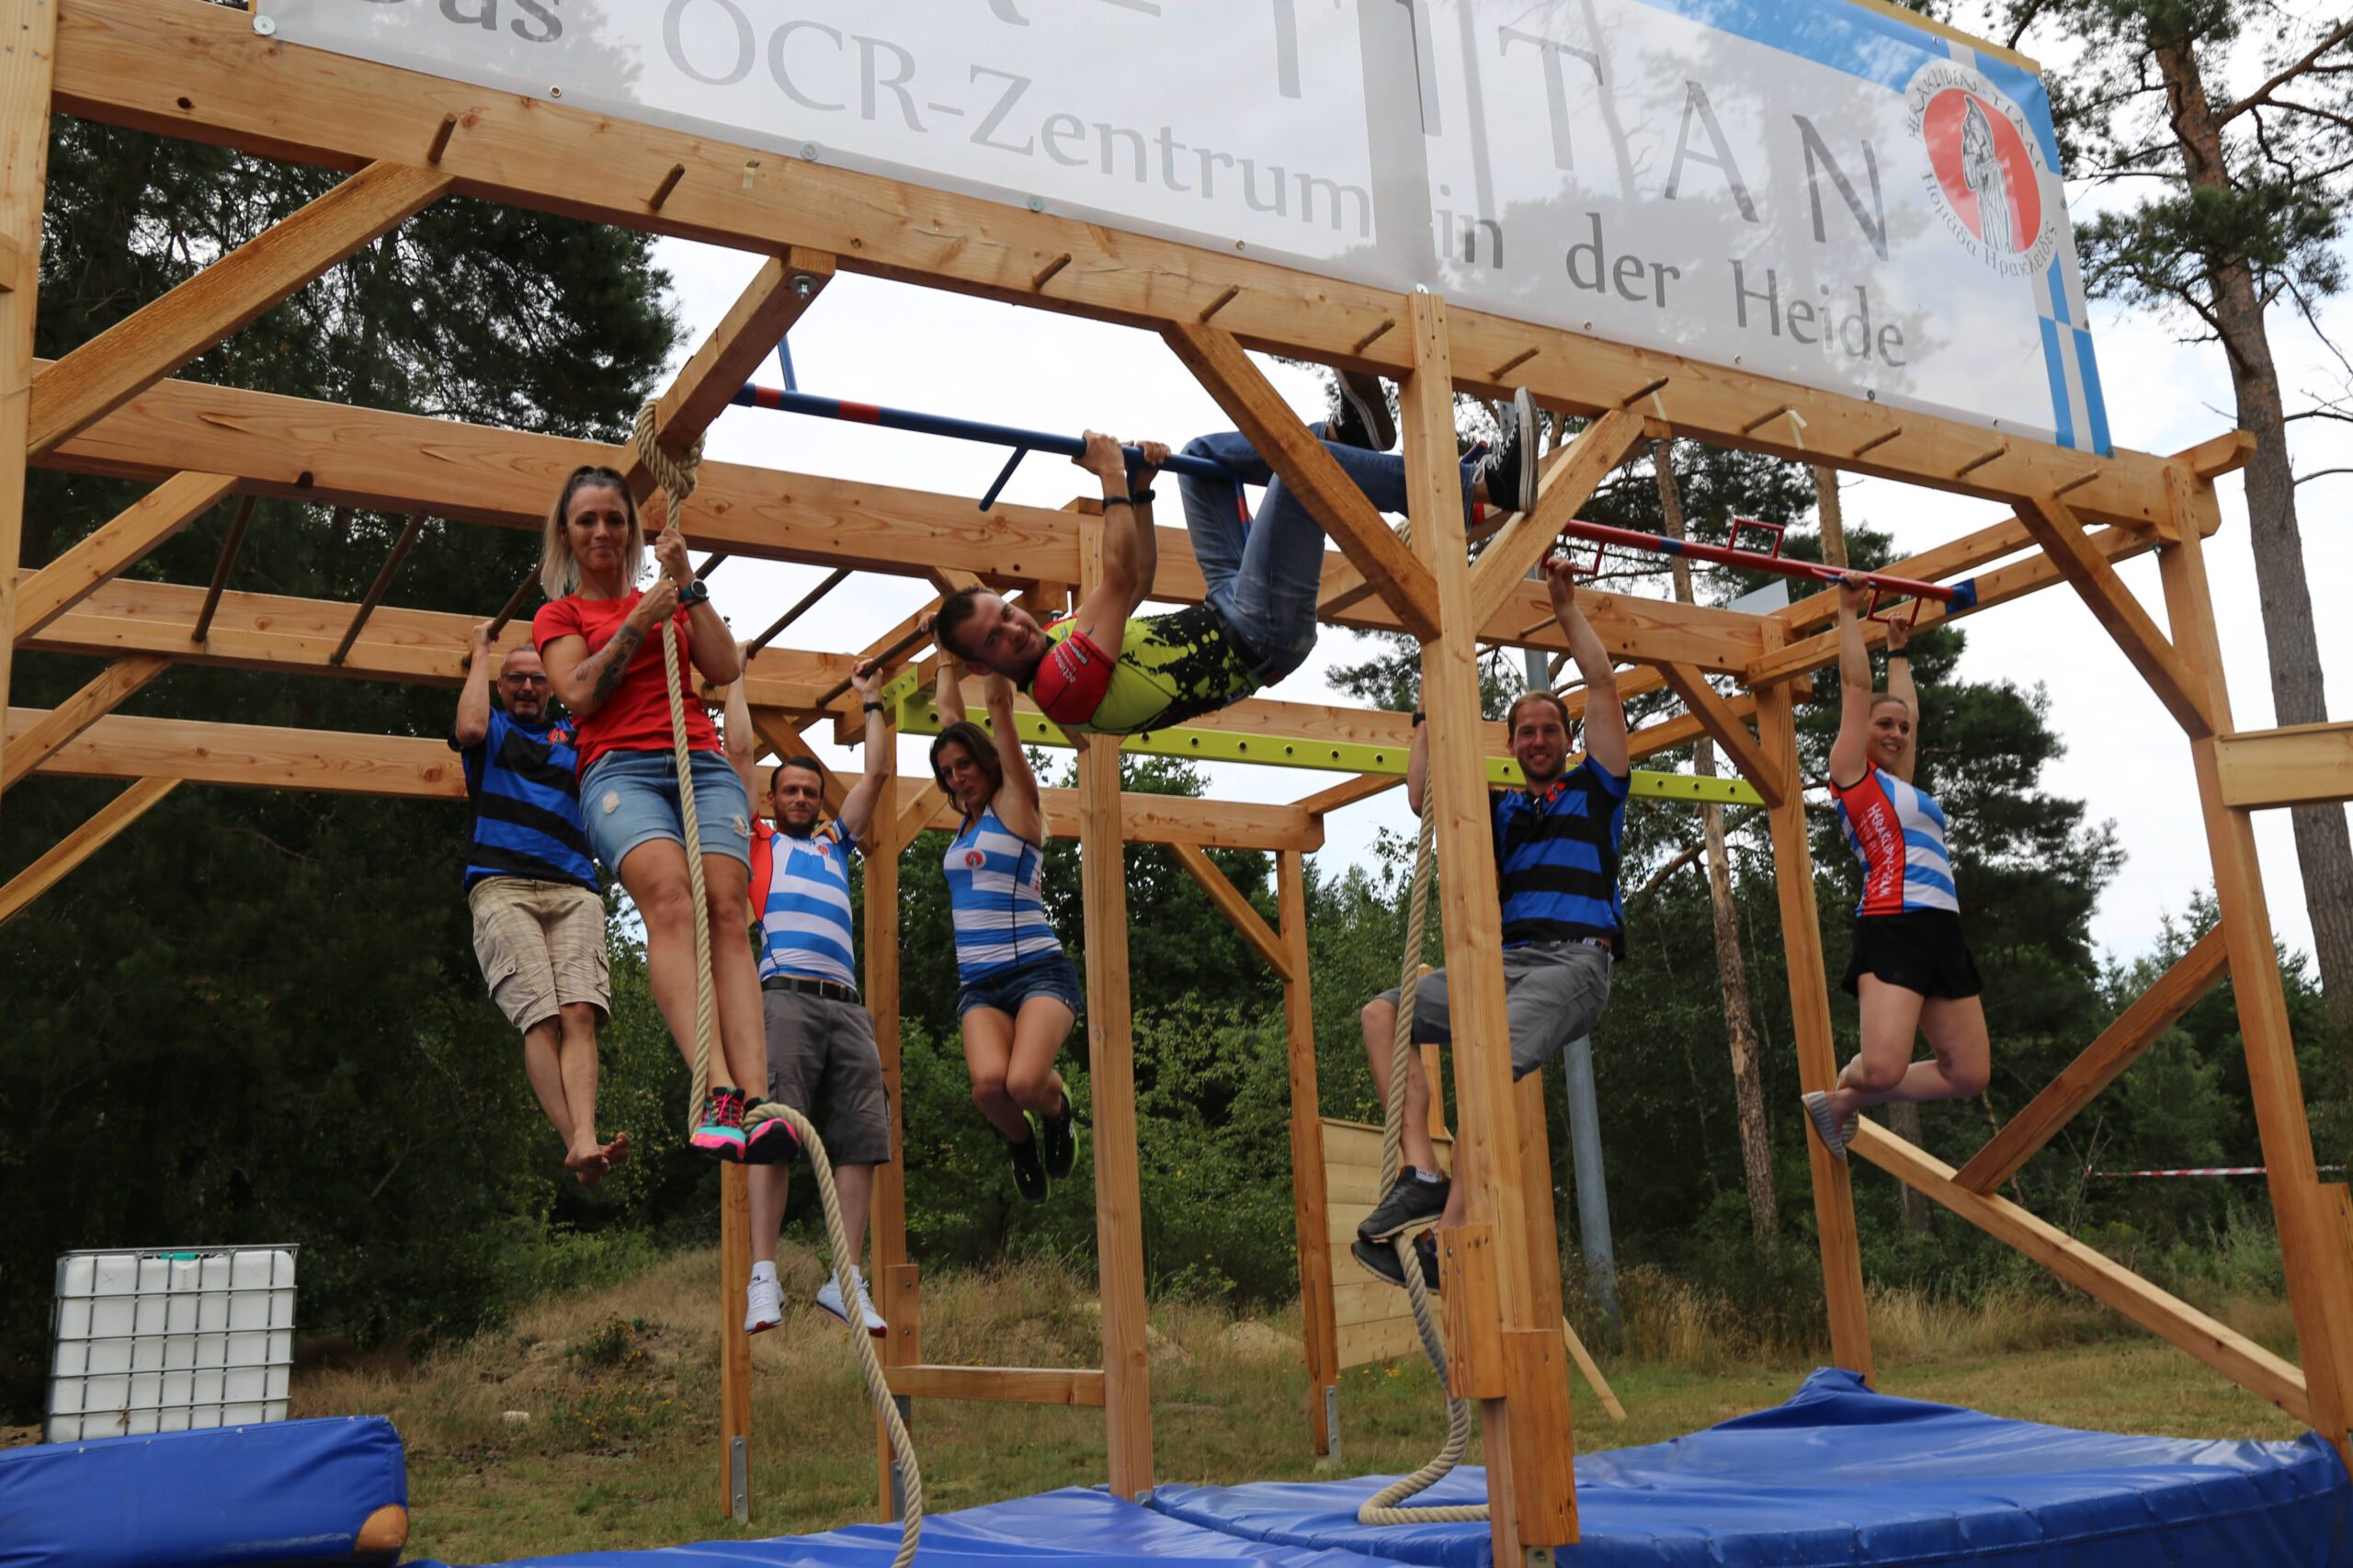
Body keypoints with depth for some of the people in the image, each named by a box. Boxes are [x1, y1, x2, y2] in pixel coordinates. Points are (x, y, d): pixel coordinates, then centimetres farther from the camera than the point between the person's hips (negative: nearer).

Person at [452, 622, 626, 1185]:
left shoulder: (574, 734, 30)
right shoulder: (491, 726, 22)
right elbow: (470, 728, -1)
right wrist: (481, 650, 12)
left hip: (573, 890, 2)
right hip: (502, 885, -2)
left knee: (579, 1012, -19)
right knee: (540, 1018, -19)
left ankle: (584, 1141, -32)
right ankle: (576, 1144, -25)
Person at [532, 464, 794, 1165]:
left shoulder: (667, 597, 28)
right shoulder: (560, 614, 22)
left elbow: (725, 669, 12)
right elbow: (579, 695, 3)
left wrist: (686, 586, 10)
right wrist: (638, 622, 1)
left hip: (703, 763, 3)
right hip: (620, 768, -2)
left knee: (726, 909, -24)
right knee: (670, 899, -32)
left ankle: (755, 1099, -39)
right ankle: (716, 1092, -46)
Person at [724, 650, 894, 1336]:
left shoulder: (835, 844, 31)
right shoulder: (760, 842, 22)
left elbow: (877, 773, 33)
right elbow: (741, 751, 21)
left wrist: (871, 699, 40)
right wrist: (734, 677, 30)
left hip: (846, 1003, 4)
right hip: (786, 995, -4)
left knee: (860, 1139, -6)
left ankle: (845, 1280, -5)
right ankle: (764, 1276, -14)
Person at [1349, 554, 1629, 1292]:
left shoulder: (1595, 790, 18)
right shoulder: (1500, 811, 27)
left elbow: (1603, 685, 12)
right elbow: (1424, 799, 15)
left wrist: (1566, 604, 14)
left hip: (1573, 961, -5)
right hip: (1504, 960, 5)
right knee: (1383, 1013, -15)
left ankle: (1444, 1238, -33)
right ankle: (1422, 1173, -26)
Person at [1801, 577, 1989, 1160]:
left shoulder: (1902, 785, 24)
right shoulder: (1853, 774, 5)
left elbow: (1909, 711, 37)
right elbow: (1856, 686, 5)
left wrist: (1898, 649, 45)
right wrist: (1848, 611, 10)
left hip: (1942, 932, 8)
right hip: (1893, 928, -8)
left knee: (1967, 1076, 5)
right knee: (1882, 1069, -24)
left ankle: (1841, 1103, 20)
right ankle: (1837, 1096, 12)